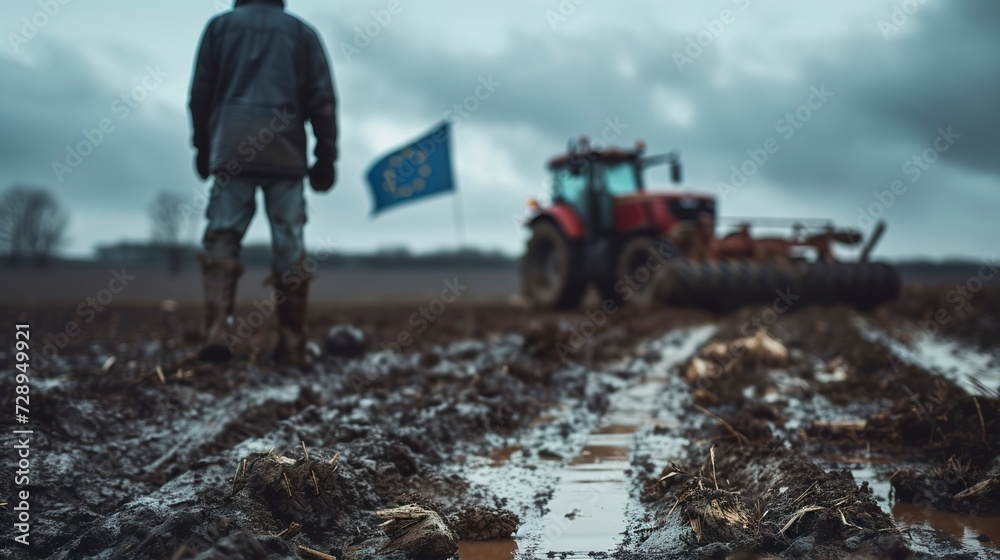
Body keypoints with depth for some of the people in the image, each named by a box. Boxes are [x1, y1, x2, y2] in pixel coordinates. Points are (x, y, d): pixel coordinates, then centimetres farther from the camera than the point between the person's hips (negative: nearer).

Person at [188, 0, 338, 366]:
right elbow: (322, 98, 8)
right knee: (289, 247, 1)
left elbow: (201, 90, 11)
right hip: (286, 153, 0)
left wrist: (202, 146, 17)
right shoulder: (302, 32, 16)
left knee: (221, 237, -2)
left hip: (231, 149, 0)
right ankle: (291, 348, -1)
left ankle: (216, 331, -20)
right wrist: (326, 157, 8)